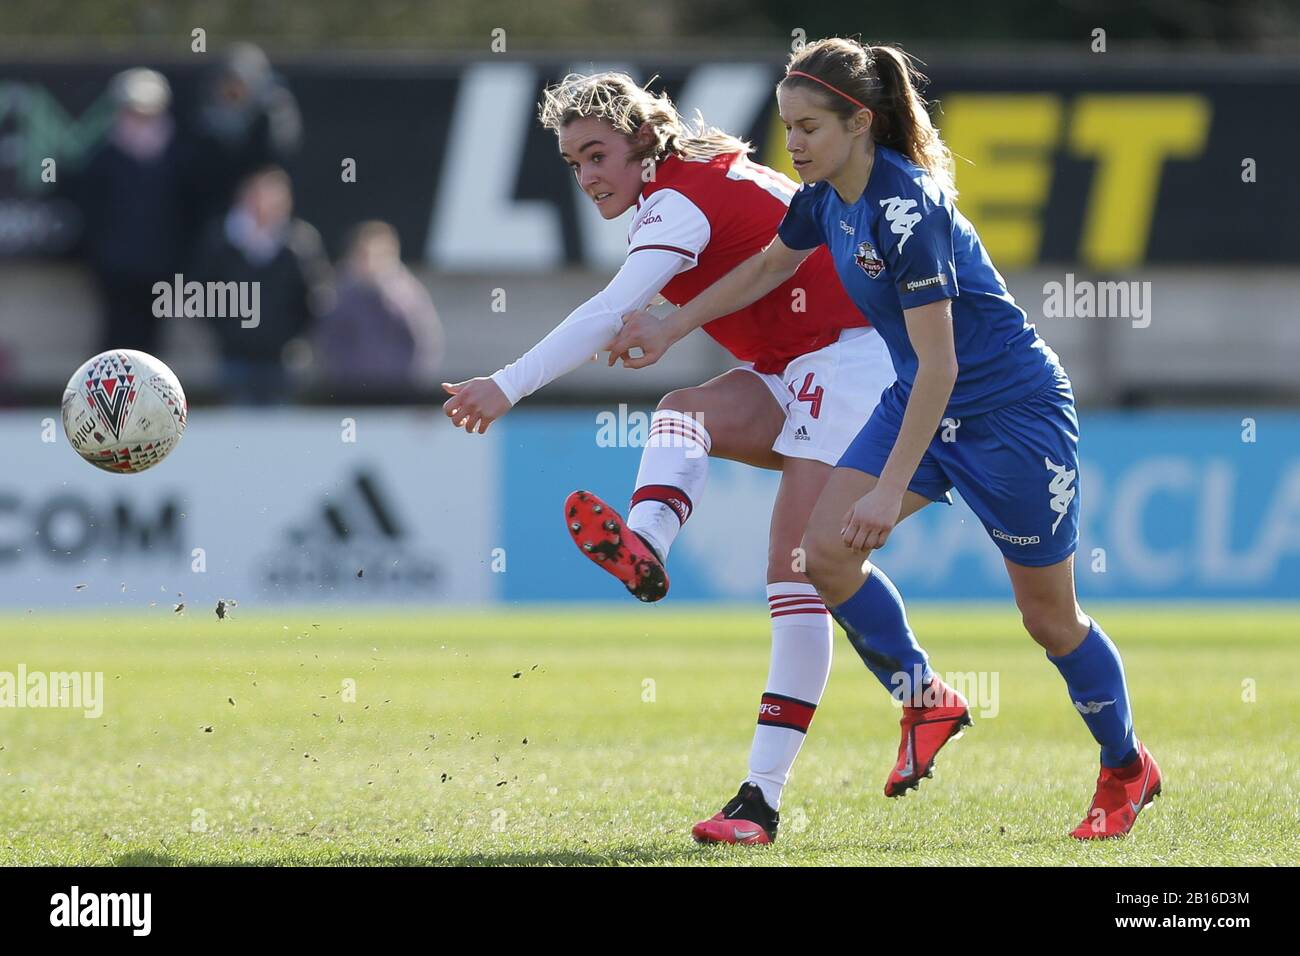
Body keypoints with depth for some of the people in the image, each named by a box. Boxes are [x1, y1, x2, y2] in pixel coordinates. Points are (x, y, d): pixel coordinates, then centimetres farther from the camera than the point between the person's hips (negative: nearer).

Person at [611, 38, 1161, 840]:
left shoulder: (907, 209, -29)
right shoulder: (828, 196, -4)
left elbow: (939, 366, -28)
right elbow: (769, 265, 19)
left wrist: (891, 488, -27)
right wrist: (672, 328, 17)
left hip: (1014, 408, -8)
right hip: (923, 402, 8)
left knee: (1049, 615, 4)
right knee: (829, 547, -11)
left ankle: (1128, 768, 26)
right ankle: (926, 702, 8)